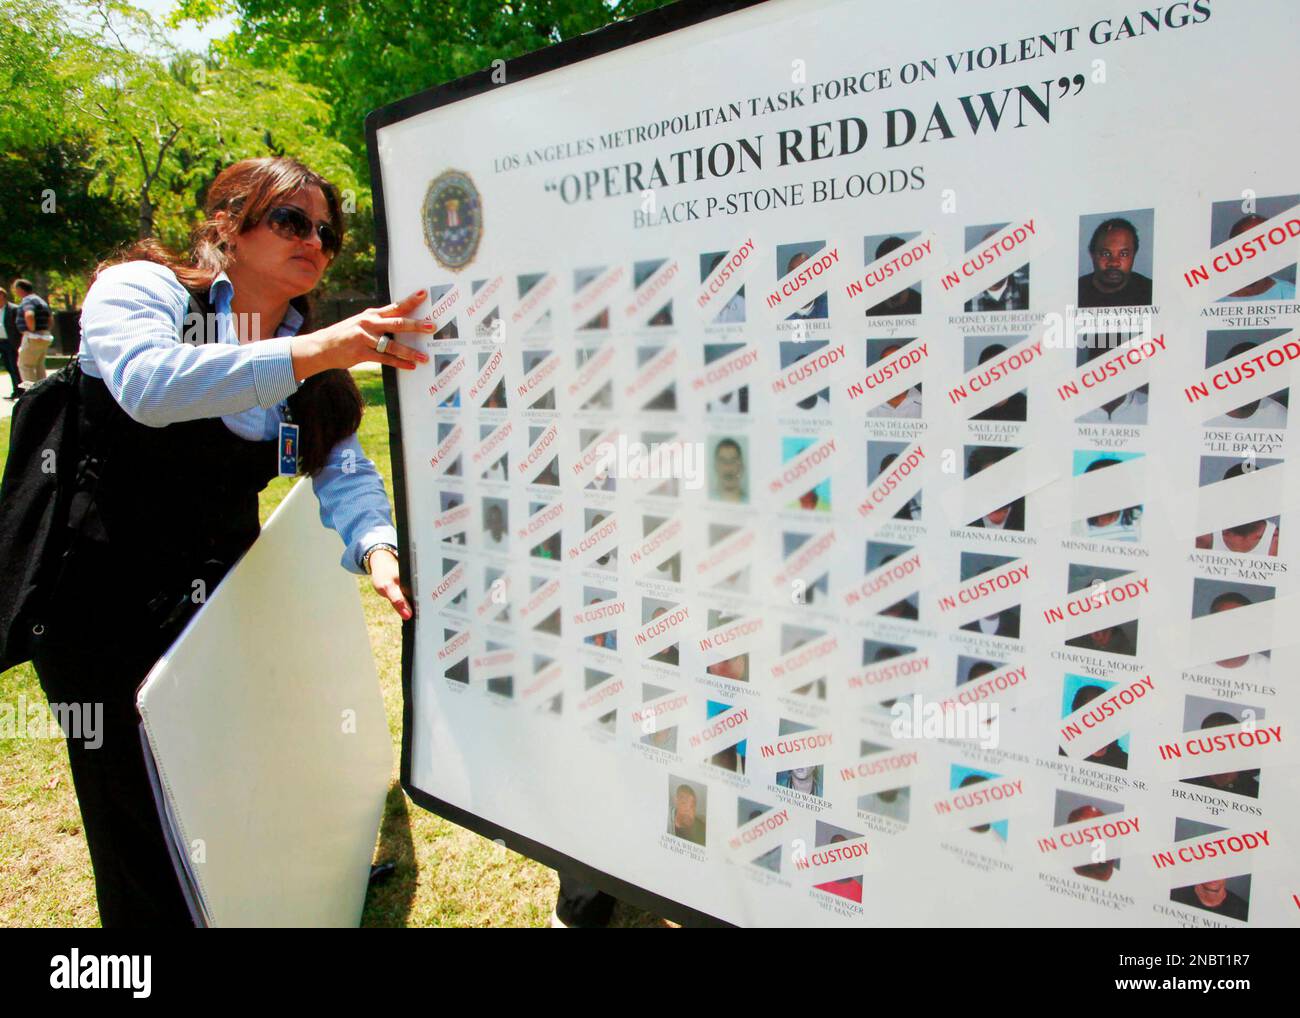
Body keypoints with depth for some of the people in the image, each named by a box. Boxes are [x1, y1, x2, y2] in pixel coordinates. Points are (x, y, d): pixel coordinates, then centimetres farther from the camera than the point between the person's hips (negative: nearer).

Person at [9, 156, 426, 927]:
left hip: (222, 604, 6)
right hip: (108, 610, -5)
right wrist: (310, 352, -41)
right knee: (150, 852, 3)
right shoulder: (141, 288, -10)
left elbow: (345, 470, -4)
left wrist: (376, 546, -24)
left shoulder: (310, 363, 9)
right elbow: (149, 383, -33)